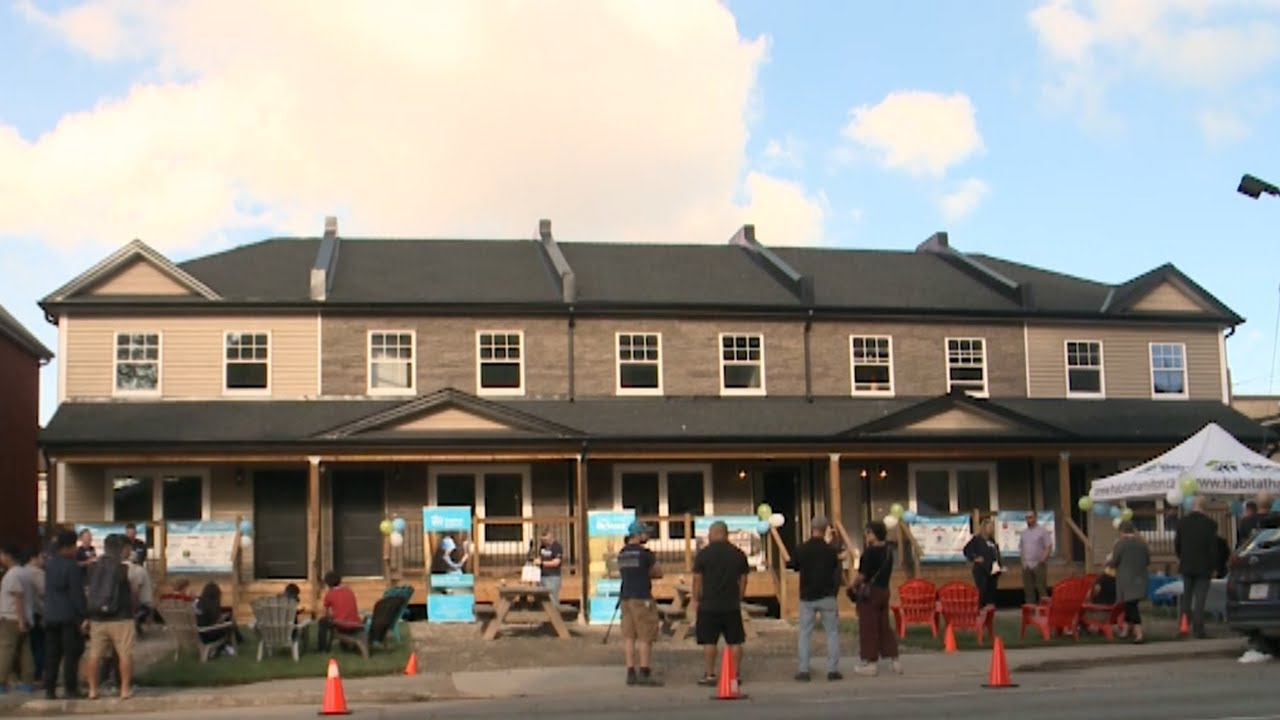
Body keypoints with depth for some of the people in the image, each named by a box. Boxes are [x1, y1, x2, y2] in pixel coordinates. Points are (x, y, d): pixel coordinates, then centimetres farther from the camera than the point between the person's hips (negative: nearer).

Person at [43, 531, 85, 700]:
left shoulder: (50, 565, 11)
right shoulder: (72, 567, -13)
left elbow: (47, 591, 17)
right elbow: (77, 593, -14)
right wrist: (82, 616, -12)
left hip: (50, 616, 7)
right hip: (69, 616, -7)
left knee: (51, 654, 8)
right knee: (71, 653, -1)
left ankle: (49, 688, 8)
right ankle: (70, 688, -2)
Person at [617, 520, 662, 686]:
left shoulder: (622, 554, 12)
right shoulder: (644, 553, -10)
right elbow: (658, 573, -1)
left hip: (625, 596, 7)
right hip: (641, 598, -7)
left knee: (629, 637, 6)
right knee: (645, 637, -4)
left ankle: (631, 673, 6)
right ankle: (644, 673, -6)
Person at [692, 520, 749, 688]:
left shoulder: (703, 554, -5)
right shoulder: (739, 554, 5)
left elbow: (697, 580, -2)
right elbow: (743, 580, 10)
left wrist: (696, 600, 8)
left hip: (709, 605, -3)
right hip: (732, 605, 3)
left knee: (709, 642, 2)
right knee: (735, 642, 7)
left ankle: (709, 675, 1)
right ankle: (736, 675, 7)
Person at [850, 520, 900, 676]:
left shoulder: (870, 552, -18)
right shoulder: (888, 551, 7)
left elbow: (861, 575, -18)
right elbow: (886, 572, 13)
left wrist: (853, 587, -2)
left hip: (869, 592, -8)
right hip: (884, 590, 8)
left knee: (868, 629, 1)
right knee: (884, 627, 15)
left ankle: (871, 663, 5)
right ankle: (894, 659, 15)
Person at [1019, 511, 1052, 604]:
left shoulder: (1042, 531, -1)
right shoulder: (1024, 533, 15)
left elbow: (1049, 547, -6)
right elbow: (1021, 548, 19)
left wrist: (1043, 559, -15)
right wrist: (1023, 559, 6)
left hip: (1039, 564, -5)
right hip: (1027, 565, 5)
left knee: (1041, 588, -8)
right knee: (1028, 589, 6)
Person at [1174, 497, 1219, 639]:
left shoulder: (1182, 523, 0)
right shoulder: (1210, 524, -10)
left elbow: (1176, 545, 6)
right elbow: (1214, 547, -8)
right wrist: (1213, 567, 0)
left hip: (1187, 567, 3)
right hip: (1203, 567, -3)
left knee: (1187, 596, 15)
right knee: (1200, 598, -2)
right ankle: (1198, 629, -6)